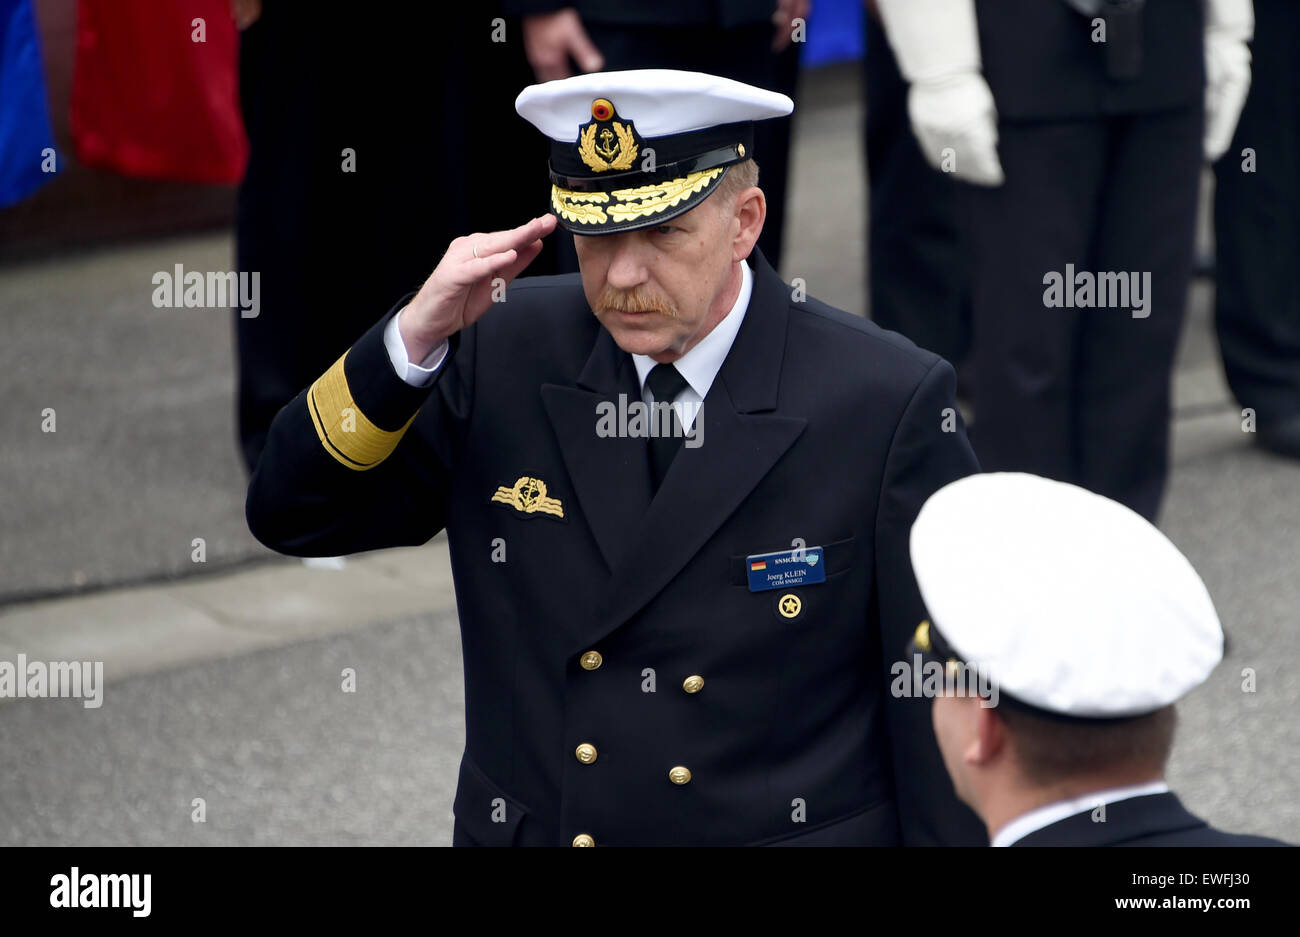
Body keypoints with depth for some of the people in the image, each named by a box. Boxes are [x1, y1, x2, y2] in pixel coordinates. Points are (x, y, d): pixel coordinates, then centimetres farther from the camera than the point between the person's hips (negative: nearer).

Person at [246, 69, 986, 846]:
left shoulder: (888, 403, -15)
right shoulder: (504, 354, -5)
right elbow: (293, 516, -6)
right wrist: (417, 334, -20)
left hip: (788, 832, -3)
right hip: (521, 829, 3)